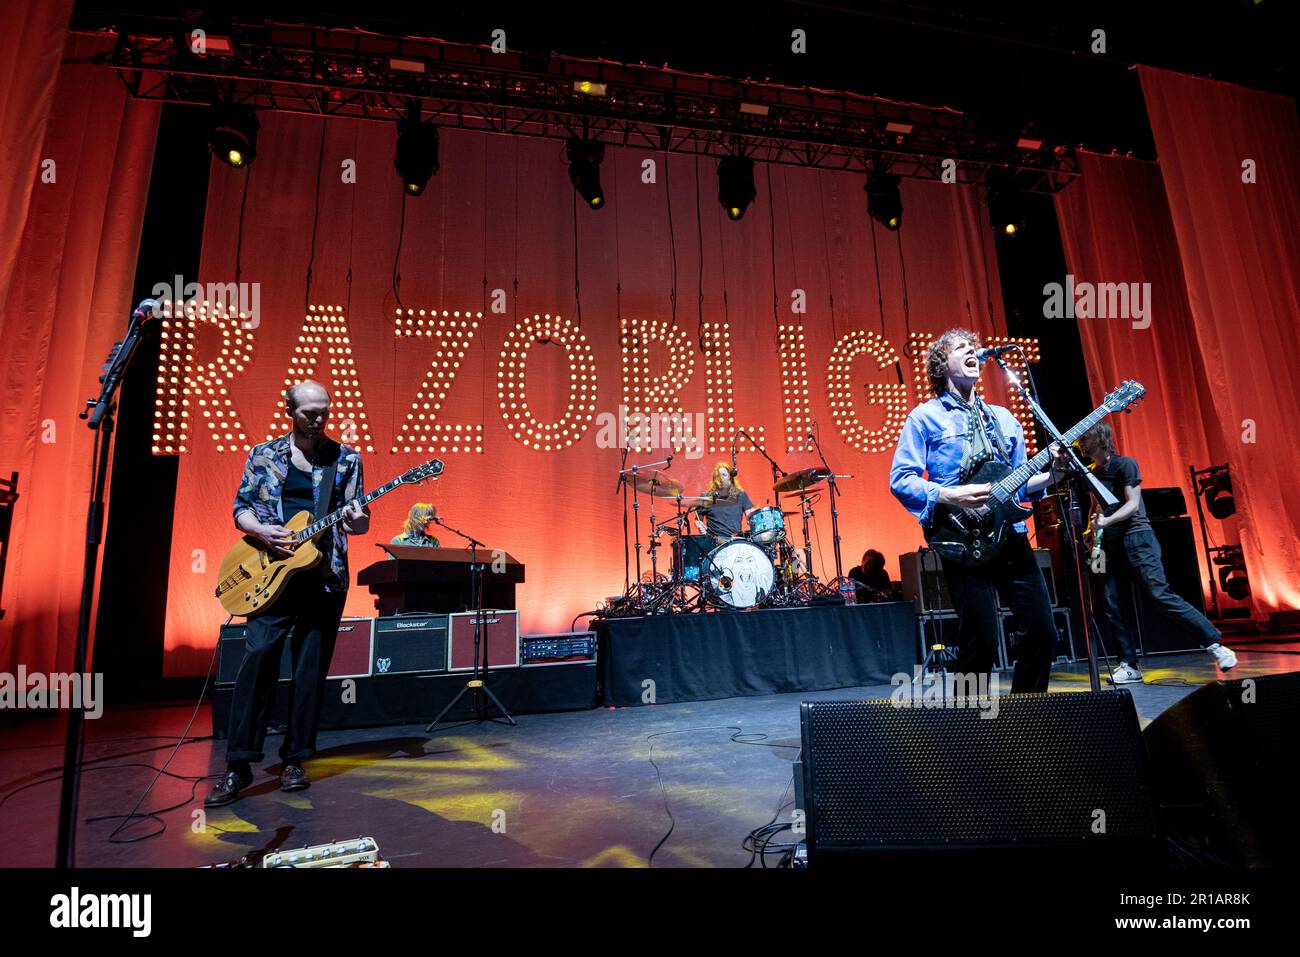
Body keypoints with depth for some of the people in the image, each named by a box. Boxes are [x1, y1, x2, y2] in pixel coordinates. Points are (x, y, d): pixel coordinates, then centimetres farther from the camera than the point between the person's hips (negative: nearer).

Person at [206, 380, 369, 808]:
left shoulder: (346, 458, 5)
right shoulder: (263, 455, 7)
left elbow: (357, 519, 4)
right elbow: (241, 508, 9)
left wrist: (356, 522, -19)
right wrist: (262, 532, -10)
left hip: (325, 576, 0)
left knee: (311, 669, 5)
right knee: (258, 656, -9)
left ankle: (293, 760, 18)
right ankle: (238, 765, 4)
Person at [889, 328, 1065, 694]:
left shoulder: (1003, 417, 18)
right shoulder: (925, 417, 0)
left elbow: (1020, 482, 20)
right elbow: (900, 480, -7)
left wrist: (1050, 475, 0)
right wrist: (948, 495, -20)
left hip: (1011, 537, 6)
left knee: (1043, 632, 7)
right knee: (982, 643, -5)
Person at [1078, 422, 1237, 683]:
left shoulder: (1125, 464, -4)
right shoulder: (1092, 473, 16)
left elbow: (1132, 504, -12)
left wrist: (1106, 521, -27)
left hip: (1136, 539, -6)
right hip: (1111, 545, 6)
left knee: (1160, 596, -14)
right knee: (1112, 606, -1)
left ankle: (1215, 644, 0)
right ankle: (1129, 667, 3)